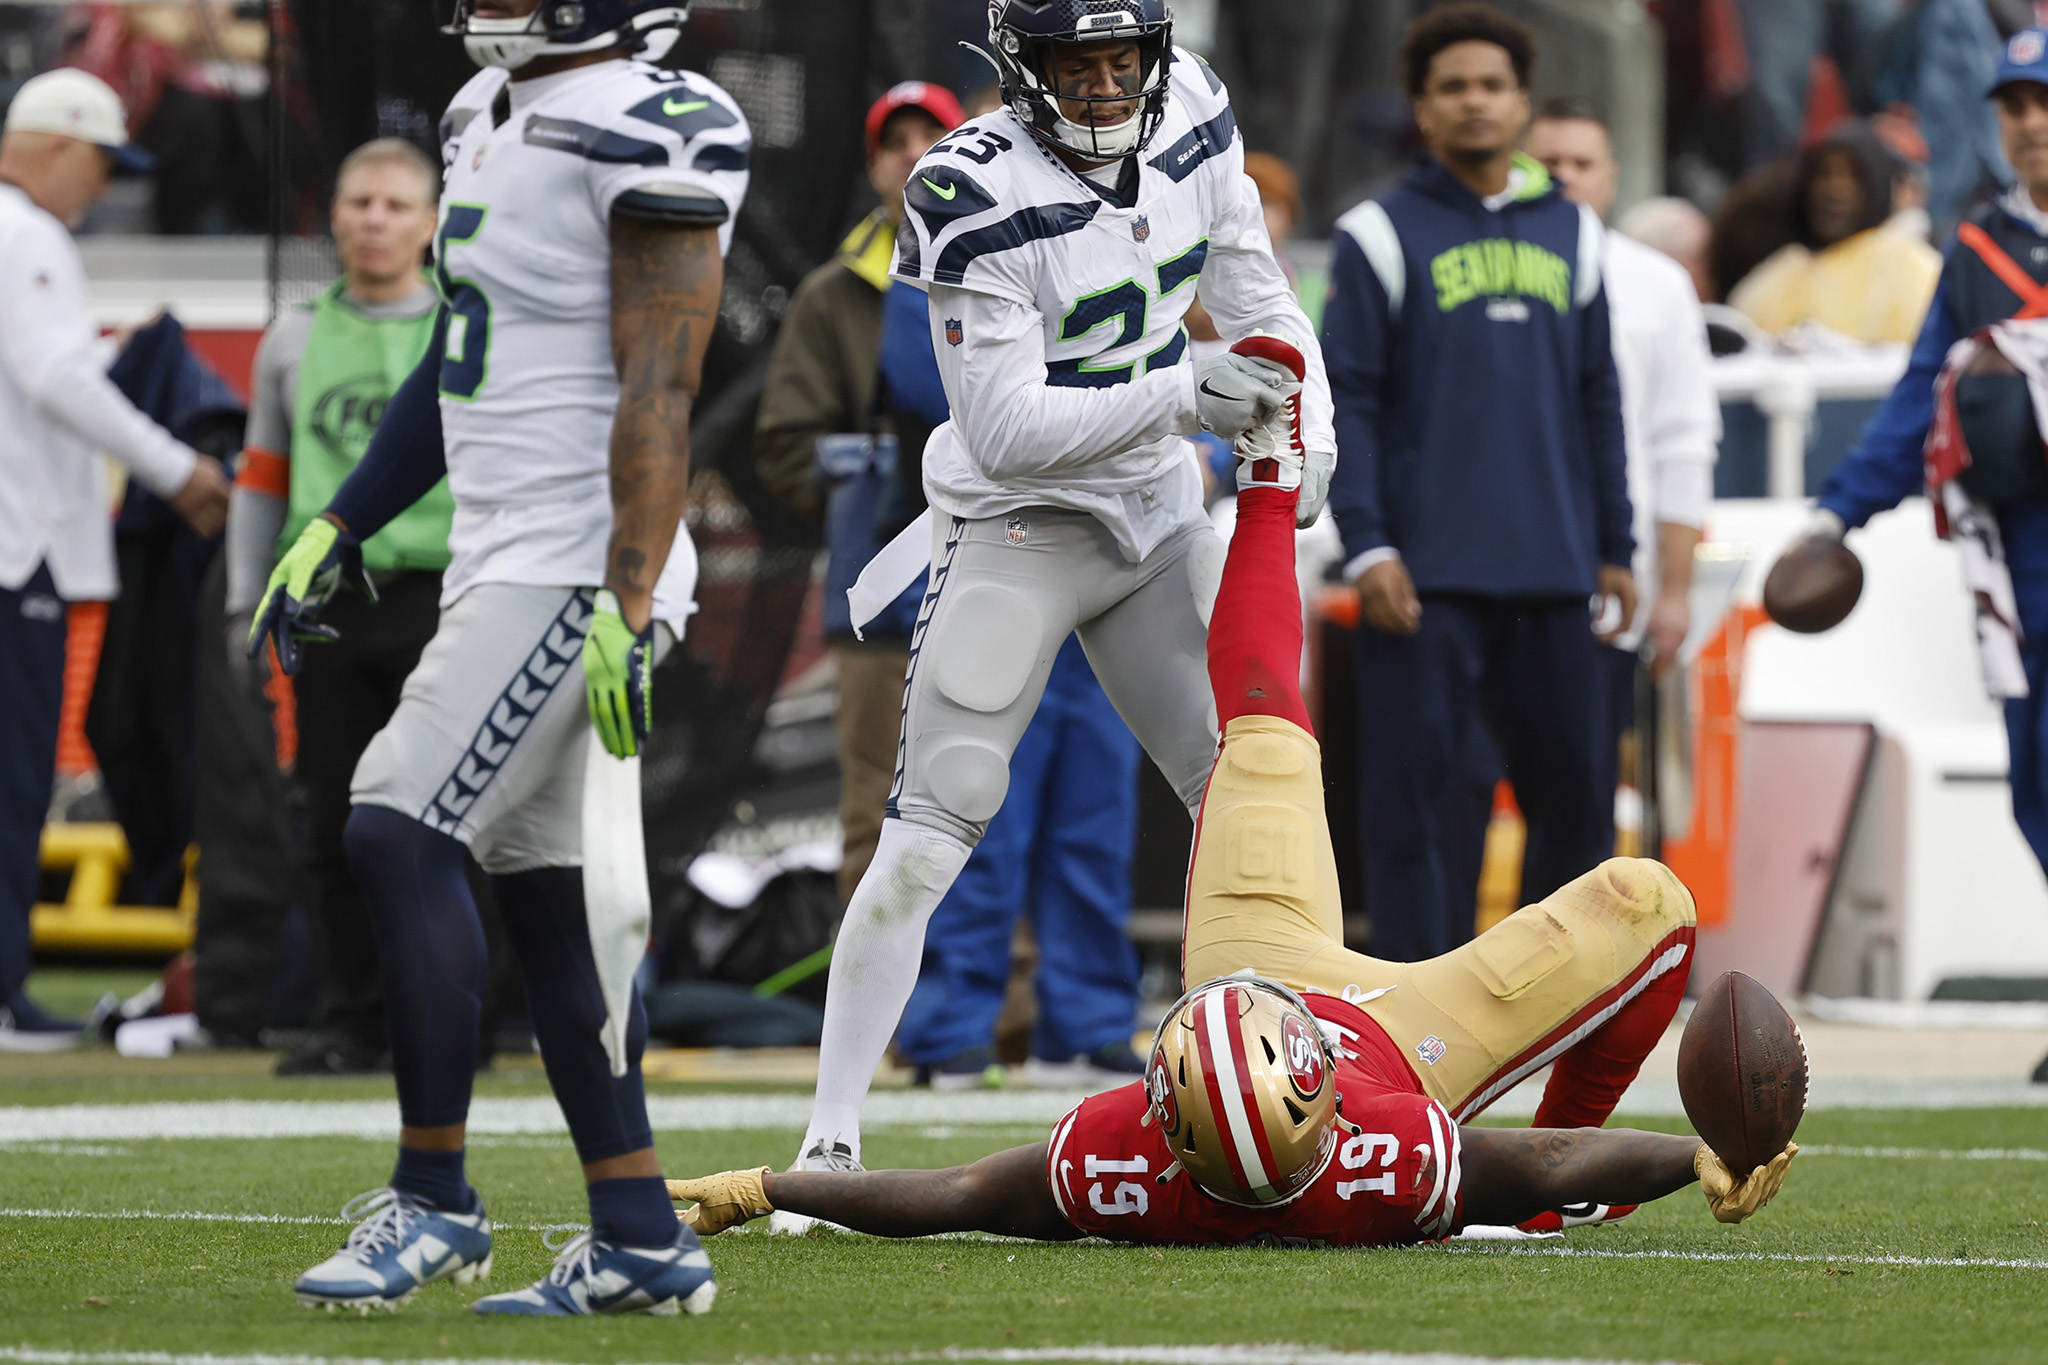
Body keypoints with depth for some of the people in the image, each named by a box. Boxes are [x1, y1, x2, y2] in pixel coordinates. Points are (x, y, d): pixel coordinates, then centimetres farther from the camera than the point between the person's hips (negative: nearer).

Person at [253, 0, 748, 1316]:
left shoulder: (644, 133, -15)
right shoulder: (488, 119, 15)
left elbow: (658, 396, -20)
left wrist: (626, 610, -25)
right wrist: (336, 533, 24)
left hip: (579, 569, -9)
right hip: (509, 562, 9)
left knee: (399, 837, -12)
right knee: (547, 898, 8)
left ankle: (433, 1199, -4)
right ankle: (641, 1240, 10)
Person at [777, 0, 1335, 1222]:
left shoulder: (1193, 121, -4)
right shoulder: (978, 194, -23)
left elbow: (1255, 294, 11)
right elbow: (1005, 430, -24)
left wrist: (1307, 428, -5)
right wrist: (1180, 399, -33)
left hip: (1160, 521, 6)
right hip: (1018, 527, -6)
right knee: (933, 831, -13)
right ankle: (832, 1140, -9)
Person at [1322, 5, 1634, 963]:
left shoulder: (1571, 234, 15)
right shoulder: (1382, 235, 2)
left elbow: (1598, 405, 18)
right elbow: (1345, 404, -2)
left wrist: (1615, 550, 14)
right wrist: (1367, 549, -11)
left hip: (1552, 579, 4)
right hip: (1427, 579, -4)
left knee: (1572, 793, 6)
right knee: (1420, 795, -5)